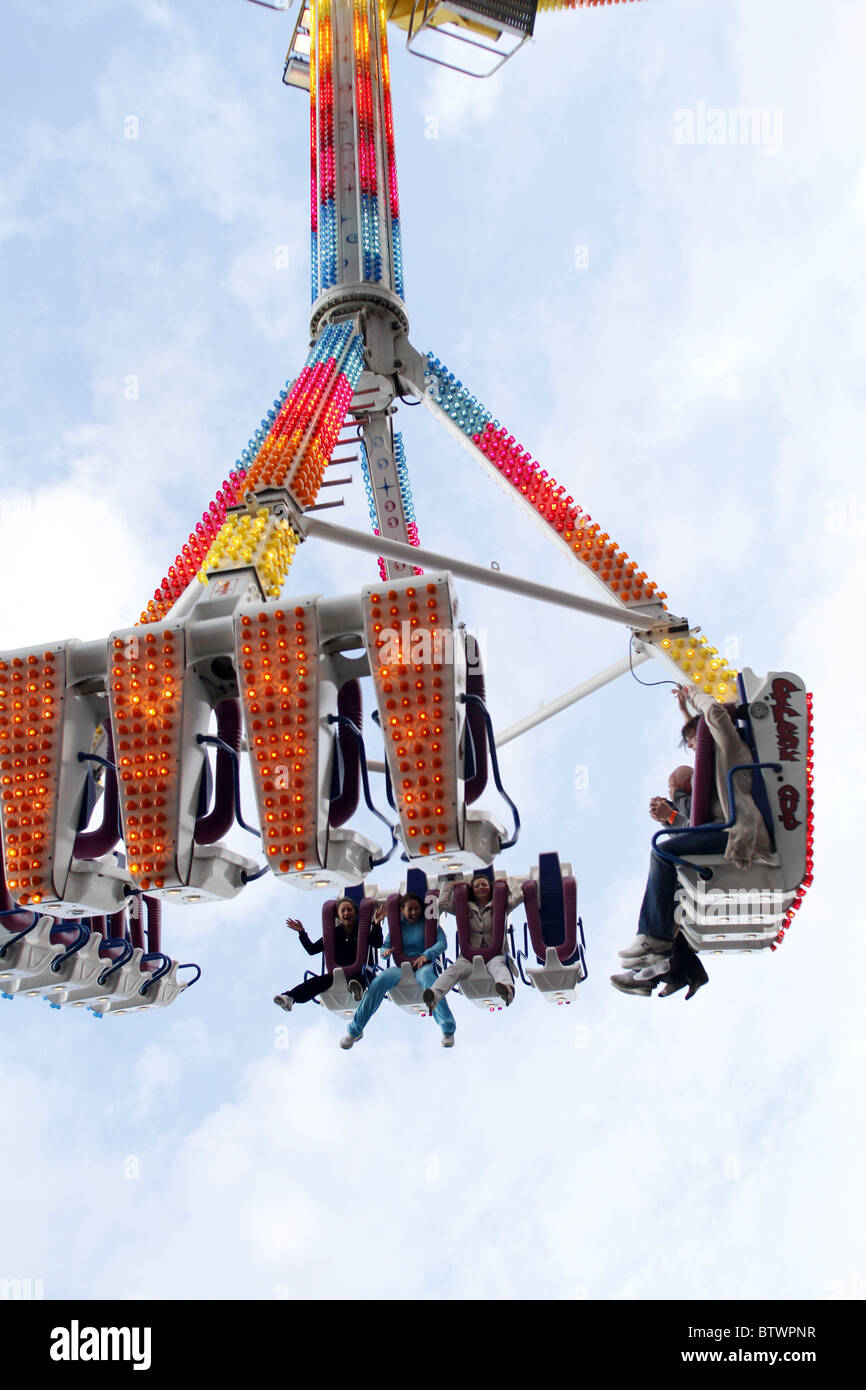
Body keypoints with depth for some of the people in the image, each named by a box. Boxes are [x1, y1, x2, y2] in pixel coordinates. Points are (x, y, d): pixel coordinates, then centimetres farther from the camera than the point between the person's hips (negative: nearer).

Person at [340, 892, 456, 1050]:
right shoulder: (398, 925, 18)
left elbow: (442, 942, -5)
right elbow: (385, 946, 16)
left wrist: (426, 955, -24)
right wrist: (386, 951, -11)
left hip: (424, 965, -3)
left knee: (426, 975, -42)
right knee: (379, 980, -28)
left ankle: (448, 1029, -43)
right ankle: (355, 1030, -20)